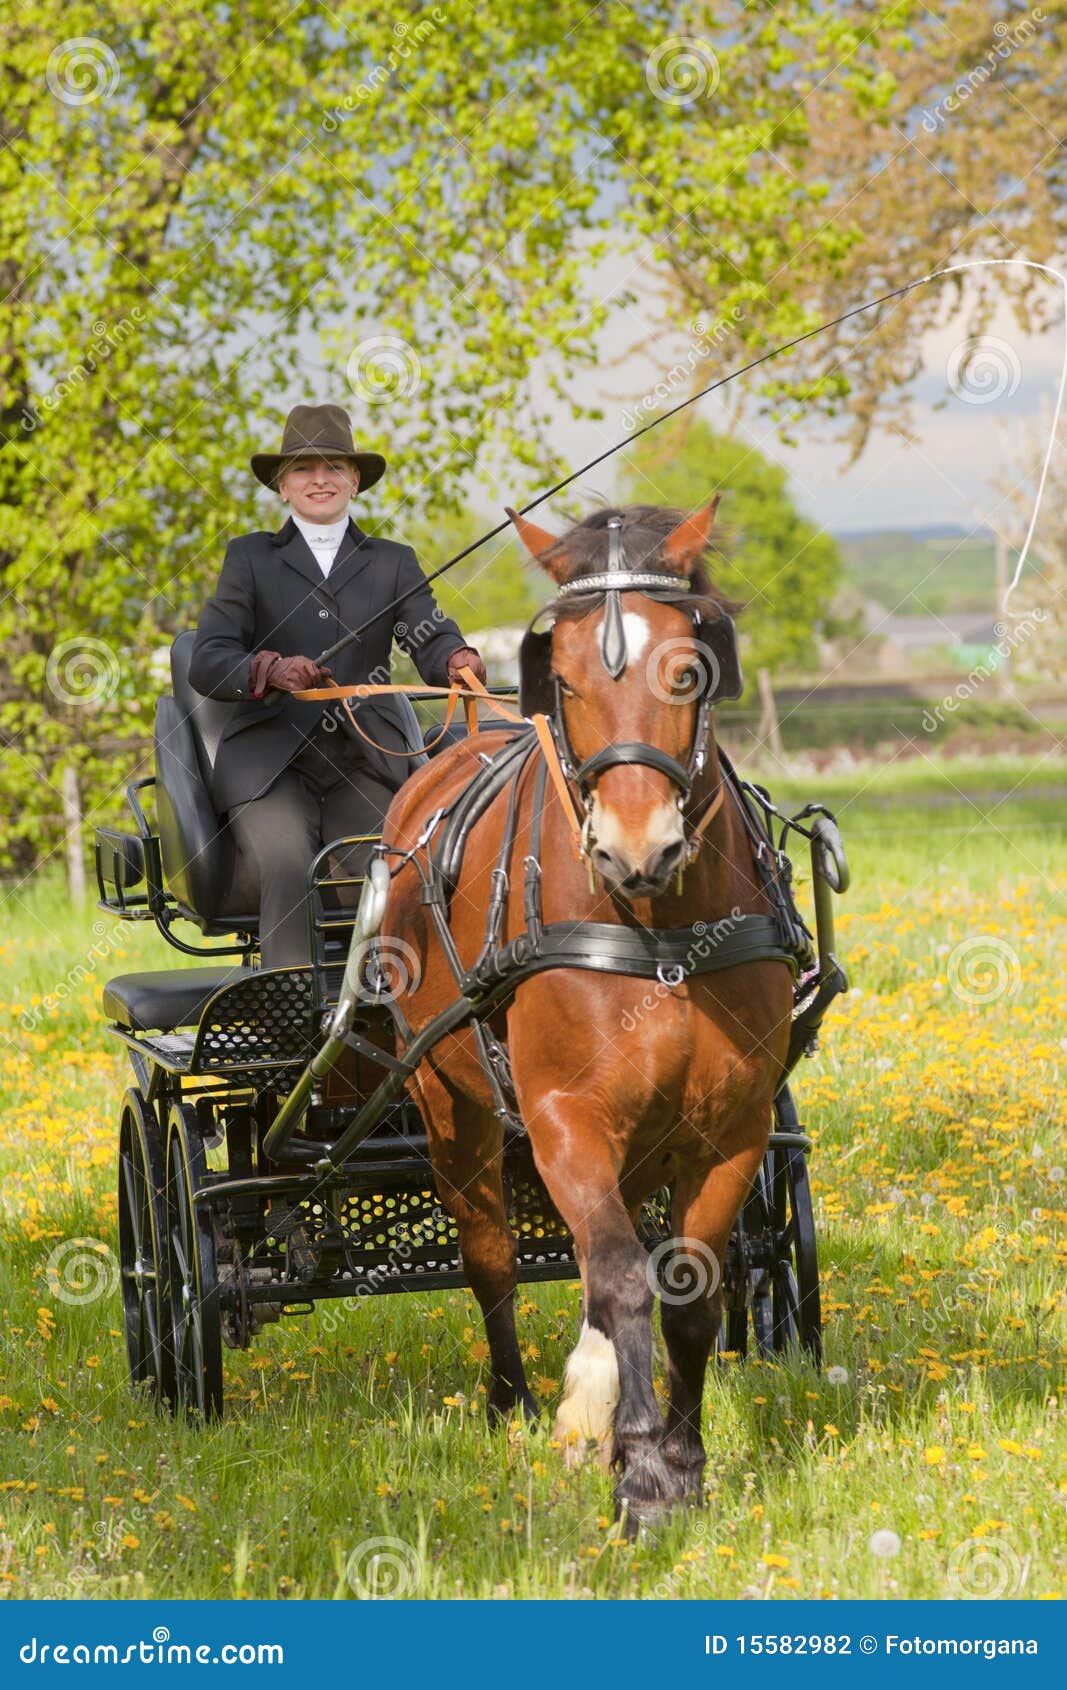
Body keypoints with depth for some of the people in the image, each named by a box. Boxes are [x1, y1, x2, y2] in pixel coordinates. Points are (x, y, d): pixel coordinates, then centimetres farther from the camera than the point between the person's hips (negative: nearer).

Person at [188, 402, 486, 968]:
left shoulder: (393, 562, 18)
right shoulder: (250, 557, 13)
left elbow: (430, 637, 1)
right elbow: (206, 662, 2)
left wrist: (458, 661, -25)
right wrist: (271, 671, -20)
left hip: (364, 767, 2)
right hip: (270, 765, -2)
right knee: (287, 870, -29)